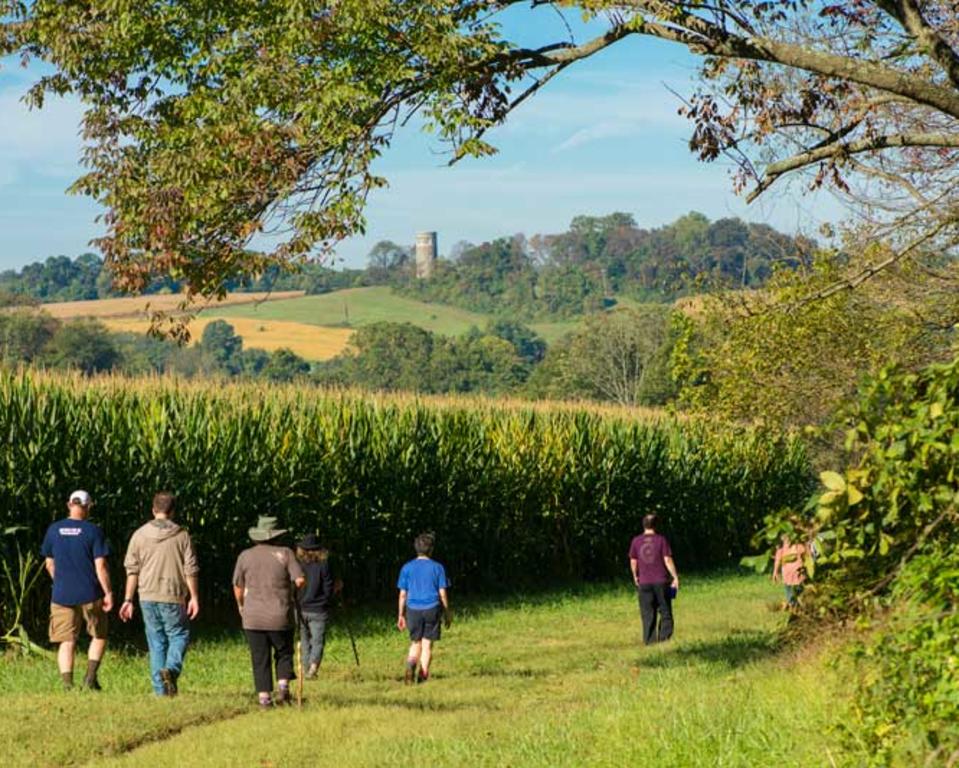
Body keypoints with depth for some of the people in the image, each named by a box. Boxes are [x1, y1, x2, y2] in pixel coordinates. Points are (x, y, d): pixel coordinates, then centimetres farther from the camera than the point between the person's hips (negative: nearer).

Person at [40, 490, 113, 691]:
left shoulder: (54, 529, 3)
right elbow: (100, 566, -11)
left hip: (62, 595, 2)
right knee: (99, 636, 16)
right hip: (90, 594, -2)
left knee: (67, 642, 5)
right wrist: (108, 592, -4)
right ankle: (91, 676, 5)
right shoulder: (94, 531, -8)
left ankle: (68, 684, -2)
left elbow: (49, 564, 11)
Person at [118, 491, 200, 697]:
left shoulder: (139, 535, 3)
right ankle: (172, 668, -19)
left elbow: (132, 570, 3)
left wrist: (128, 599, 7)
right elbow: (190, 570, -3)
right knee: (179, 635, 9)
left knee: (156, 641, 9)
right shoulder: (182, 536, -1)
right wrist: (194, 597, 2)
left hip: (148, 597, 2)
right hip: (173, 597, -2)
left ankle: (160, 689, 7)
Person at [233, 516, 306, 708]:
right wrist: (291, 589, 12)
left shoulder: (245, 556, 2)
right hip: (280, 617, -1)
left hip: (252, 618, 1)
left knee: (260, 659, 6)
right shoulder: (285, 553, -3)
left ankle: (264, 697, 3)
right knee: (284, 653, 16)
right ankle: (283, 686, -1)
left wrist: (241, 606, 26)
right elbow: (300, 580, -10)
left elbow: (238, 586, 8)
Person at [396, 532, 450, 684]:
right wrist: (447, 613, 8)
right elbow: (442, 593, -1)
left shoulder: (407, 568, 3)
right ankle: (423, 676, 1)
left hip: (413, 610, 1)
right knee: (427, 644, 5)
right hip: (432, 609, -1)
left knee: (415, 644, 13)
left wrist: (401, 615, 10)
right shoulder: (437, 568, 0)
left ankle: (411, 664, -14)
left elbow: (403, 594, 3)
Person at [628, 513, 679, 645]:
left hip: (644, 583, 2)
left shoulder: (636, 541, 1)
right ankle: (664, 638, 1)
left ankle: (650, 640, 5)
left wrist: (635, 576, 21)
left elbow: (633, 562, 6)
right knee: (665, 612, 7)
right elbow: (668, 560, -7)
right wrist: (675, 577, -2)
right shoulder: (661, 540, -5)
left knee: (648, 615, 6)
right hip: (661, 581, -2)